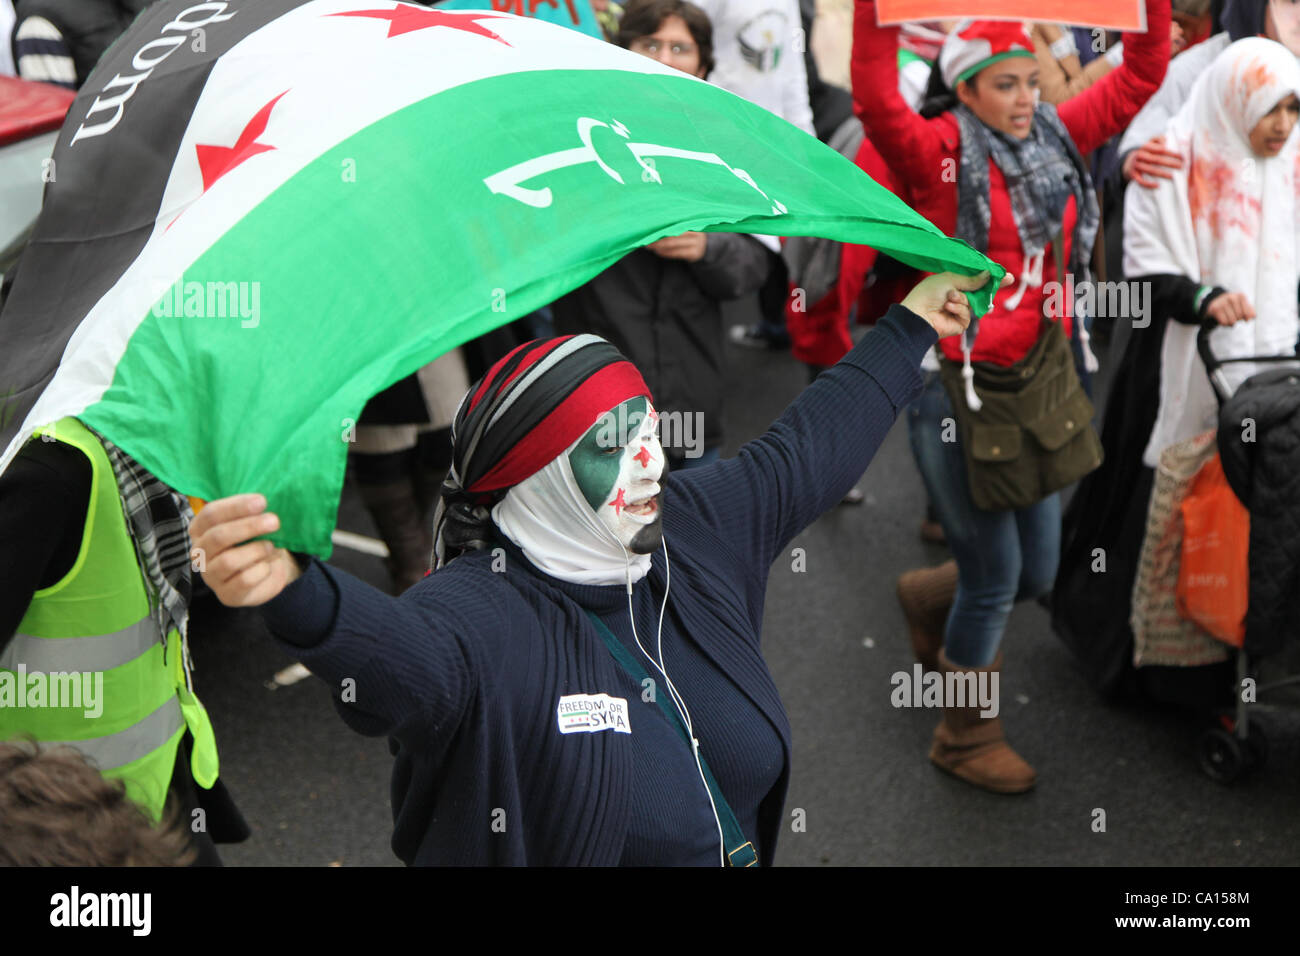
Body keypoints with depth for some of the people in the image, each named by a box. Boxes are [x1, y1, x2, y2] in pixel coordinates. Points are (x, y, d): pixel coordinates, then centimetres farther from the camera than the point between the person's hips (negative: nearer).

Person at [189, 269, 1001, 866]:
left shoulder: (695, 531, -4)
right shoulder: (479, 617, -27)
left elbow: (816, 445, 9)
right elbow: (398, 648, -48)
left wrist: (913, 326, 17)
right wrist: (291, 590, -69)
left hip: (744, 848, 6)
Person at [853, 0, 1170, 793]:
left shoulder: (1058, 141, 6)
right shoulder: (940, 154, -12)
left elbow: (1139, 76, 9)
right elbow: (876, 102, -30)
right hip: (955, 386, -6)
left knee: (1037, 572, 14)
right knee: (994, 574, 2)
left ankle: (931, 598, 46)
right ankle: (963, 735, 24)